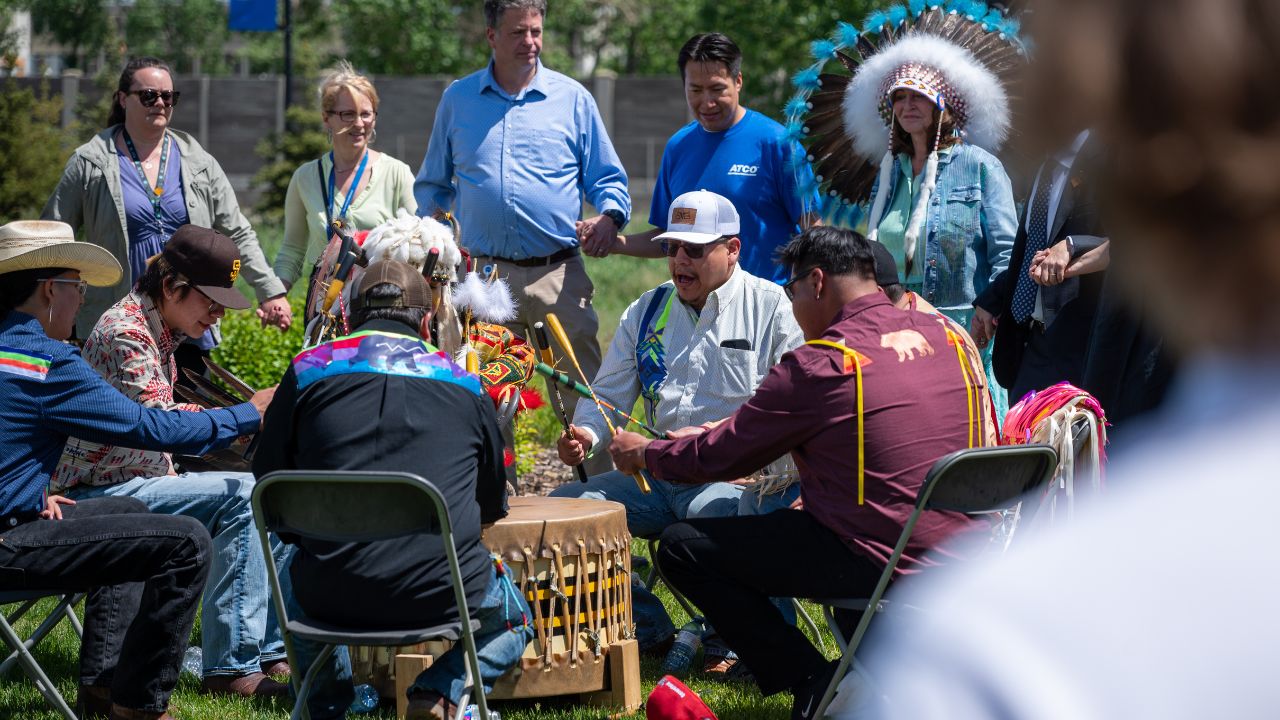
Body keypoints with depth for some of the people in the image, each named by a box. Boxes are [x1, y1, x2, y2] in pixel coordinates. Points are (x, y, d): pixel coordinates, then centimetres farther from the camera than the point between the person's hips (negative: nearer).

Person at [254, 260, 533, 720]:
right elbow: (491, 507, 19)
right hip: (444, 591, -1)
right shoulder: (464, 385, 9)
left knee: (296, 588, 39)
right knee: (513, 622, 31)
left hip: (333, 594, 1)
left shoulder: (308, 369, 6)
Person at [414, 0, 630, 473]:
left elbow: (608, 178, 10)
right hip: (483, 275, 1)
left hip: (559, 274, -1)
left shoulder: (572, 99, 8)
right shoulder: (457, 100, 12)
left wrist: (608, 216, -12)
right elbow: (432, 183, 21)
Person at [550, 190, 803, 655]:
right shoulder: (647, 312, 16)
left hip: (743, 479, -6)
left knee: (711, 511, -39)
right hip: (659, 475, 6)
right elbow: (608, 394, 17)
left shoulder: (771, 308, 0)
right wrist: (585, 436, -6)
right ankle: (647, 631, 0)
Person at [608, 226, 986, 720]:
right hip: (961, 558, 8)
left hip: (883, 562, -8)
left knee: (683, 549, 1)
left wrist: (645, 453, 18)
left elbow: (719, 458, -3)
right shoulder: (938, 336, 8)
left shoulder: (818, 365, -13)